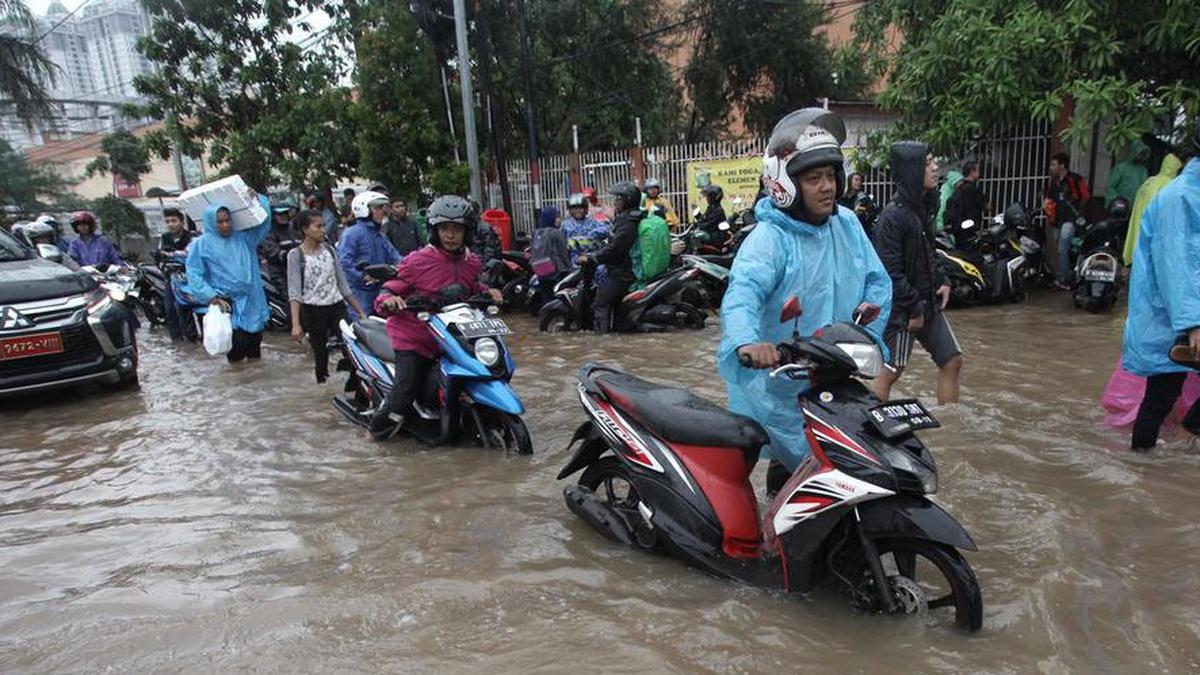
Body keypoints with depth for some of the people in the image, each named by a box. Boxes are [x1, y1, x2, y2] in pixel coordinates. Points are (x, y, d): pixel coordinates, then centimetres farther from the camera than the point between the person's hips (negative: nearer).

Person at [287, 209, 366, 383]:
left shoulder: (329, 250, 8)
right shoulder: (295, 255, -4)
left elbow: (343, 284, 13)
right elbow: (294, 292, -11)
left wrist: (360, 310, 10)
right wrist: (296, 324, -21)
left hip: (337, 307, 3)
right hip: (312, 311, -3)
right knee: (320, 355, 3)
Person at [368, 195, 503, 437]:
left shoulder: (471, 261, 4)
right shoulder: (418, 261, -13)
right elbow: (390, 290, -9)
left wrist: (488, 292, 3)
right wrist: (389, 301, -32)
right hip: (414, 338, -5)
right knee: (402, 398, -11)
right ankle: (379, 425, 21)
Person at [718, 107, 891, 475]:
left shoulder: (848, 224, 5)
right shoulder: (770, 237, -19)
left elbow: (878, 281, 11)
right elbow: (743, 290, -35)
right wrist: (747, 341, -55)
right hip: (777, 385, -8)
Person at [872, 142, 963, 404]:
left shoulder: (921, 208, 7)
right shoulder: (893, 215, -20)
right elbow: (890, 272, -23)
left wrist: (942, 281, 7)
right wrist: (914, 309, -17)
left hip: (929, 303, 9)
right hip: (901, 309, -9)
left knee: (952, 360, 10)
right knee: (891, 371, 2)